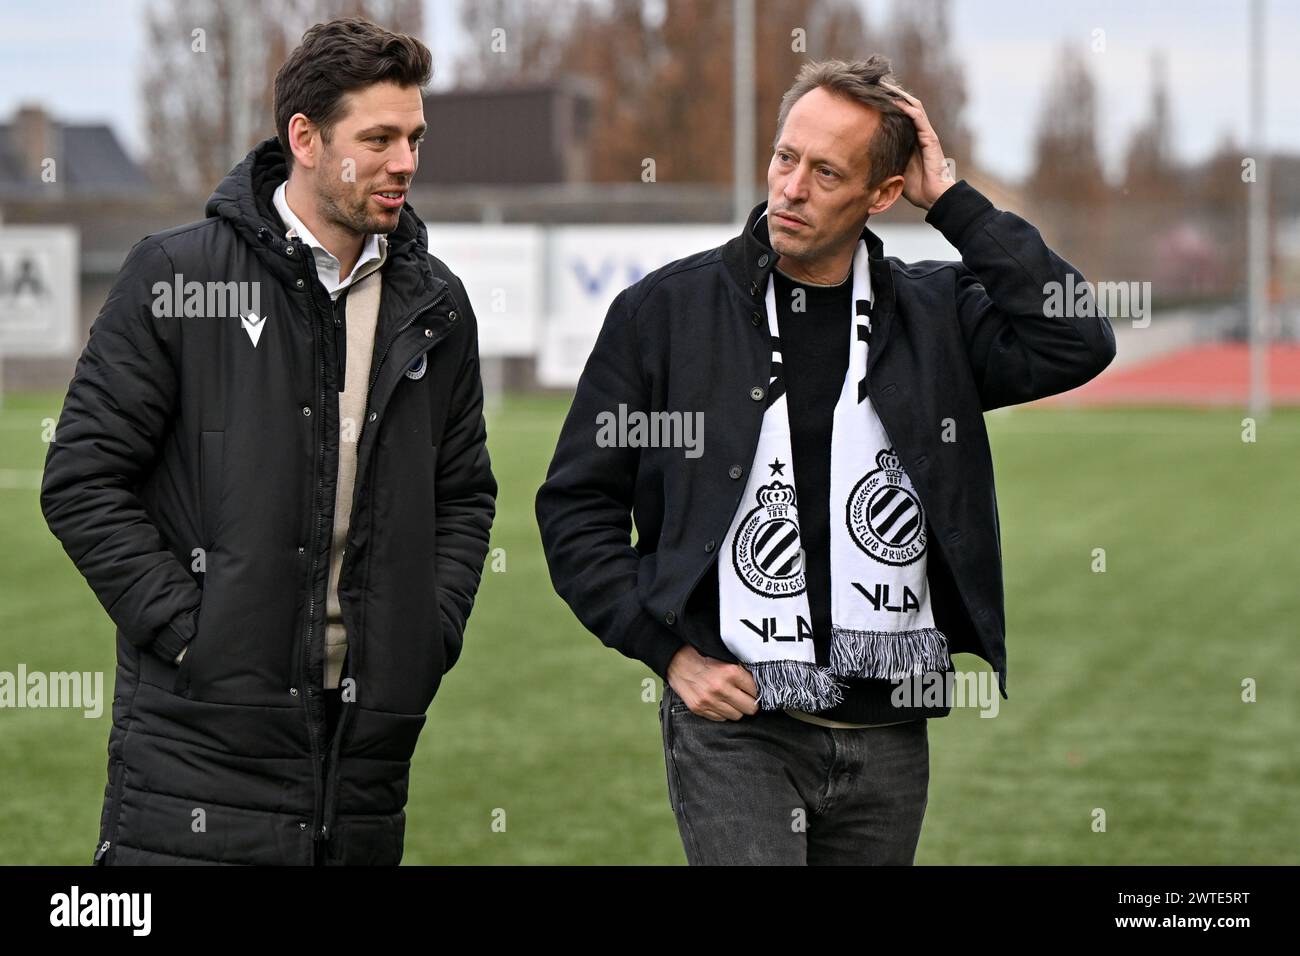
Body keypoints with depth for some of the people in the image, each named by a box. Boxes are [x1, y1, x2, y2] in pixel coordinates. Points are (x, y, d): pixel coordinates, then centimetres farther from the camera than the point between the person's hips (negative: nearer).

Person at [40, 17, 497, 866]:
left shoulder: (434, 304, 11)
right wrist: (184, 627, -11)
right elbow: (82, 478, -5)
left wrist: (431, 636, 6)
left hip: (368, 739, 4)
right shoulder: (178, 275, -3)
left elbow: (465, 495, 20)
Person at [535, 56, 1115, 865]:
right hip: (732, 722, -2)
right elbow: (578, 503, 4)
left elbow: (1078, 343, -12)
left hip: (889, 736, 3)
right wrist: (669, 651, -5)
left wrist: (953, 201, -8)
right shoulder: (665, 310, 1)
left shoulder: (936, 314, 5)